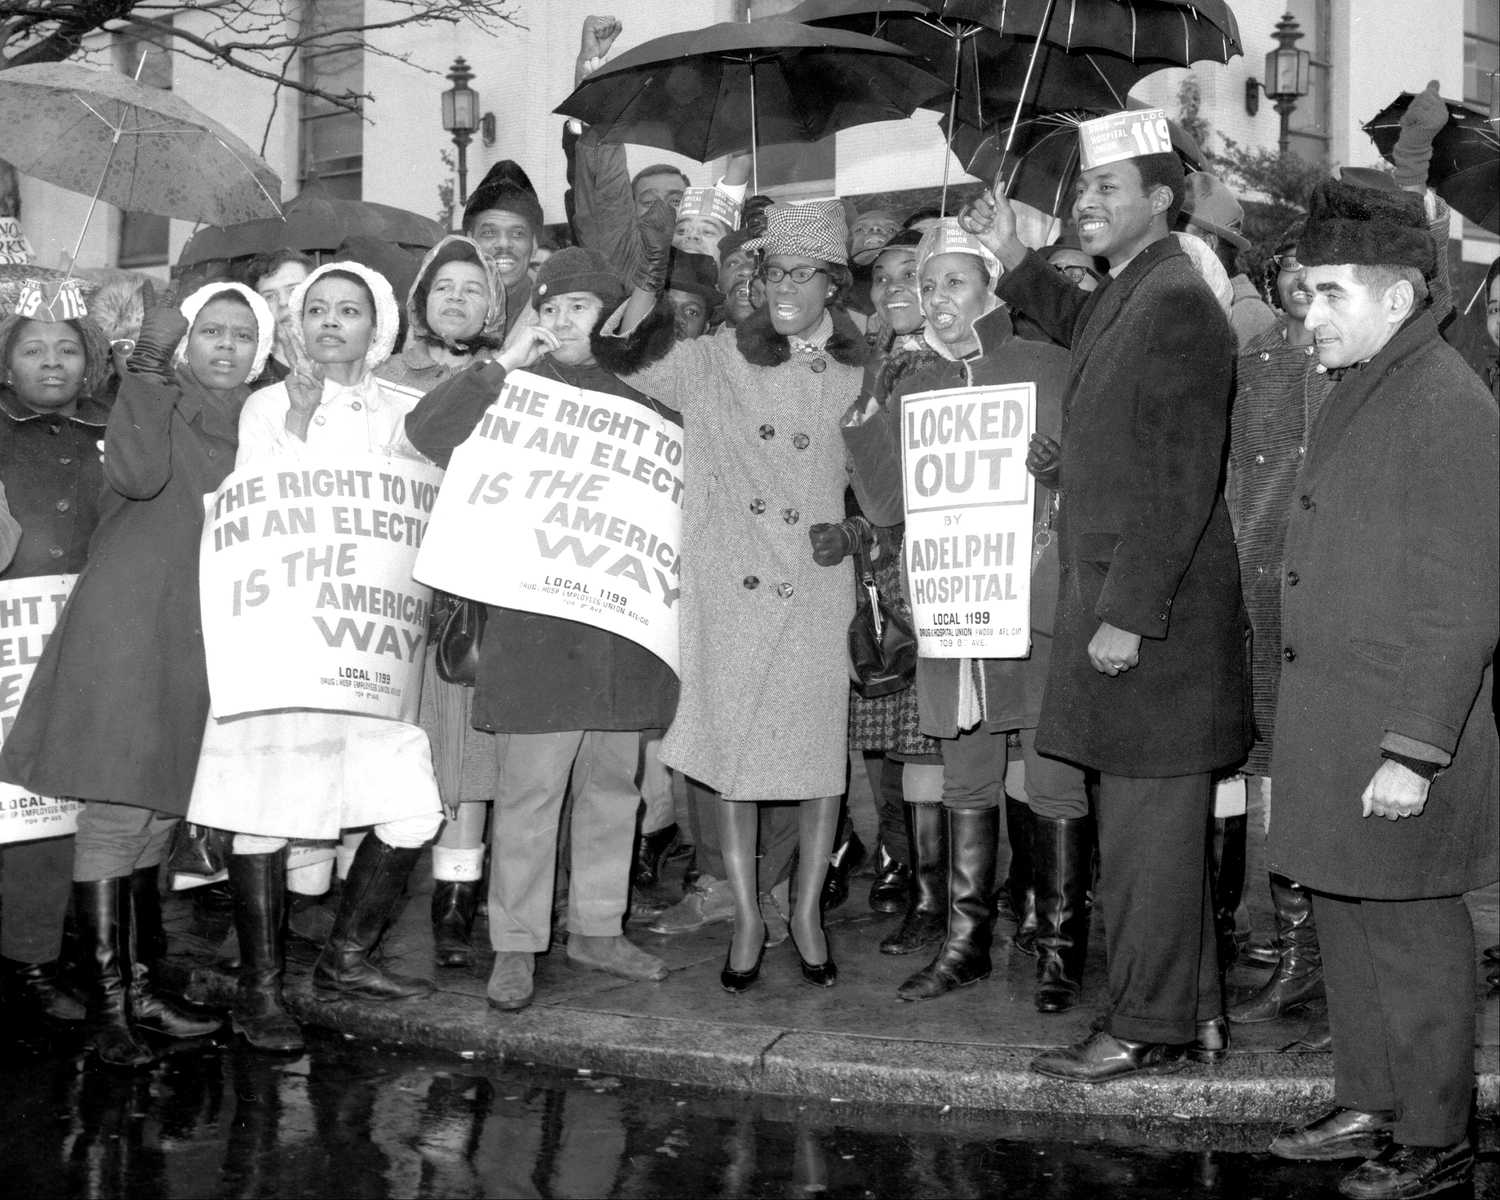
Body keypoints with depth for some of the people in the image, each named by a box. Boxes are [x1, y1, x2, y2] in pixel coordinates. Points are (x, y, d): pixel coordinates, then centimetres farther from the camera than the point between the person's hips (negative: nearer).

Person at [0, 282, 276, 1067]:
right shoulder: (153, 401, 0)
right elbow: (138, 475, -21)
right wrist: (149, 367, -18)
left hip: (198, 641, 6)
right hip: (126, 627, -6)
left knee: (156, 813, 12)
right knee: (115, 813, -7)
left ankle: (137, 986, 20)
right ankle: (107, 1006, -3)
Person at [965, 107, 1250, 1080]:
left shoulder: (1177, 303, -16)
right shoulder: (1129, 294, 13)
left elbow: (1181, 480, -21)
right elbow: (1083, 328, 39)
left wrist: (1127, 617, -21)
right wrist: (1017, 263, 25)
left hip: (1152, 609, -10)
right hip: (1119, 600, 10)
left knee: (1146, 826, -1)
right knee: (1159, 823, 16)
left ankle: (1148, 1028, 10)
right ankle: (1194, 1010, 27)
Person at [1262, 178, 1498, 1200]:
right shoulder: (1356, 391, 13)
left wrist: (1414, 753, -19)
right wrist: (1317, 727, 13)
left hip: (1402, 730, -9)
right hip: (1328, 716, 9)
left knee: (1412, 937, 4)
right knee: (1345, 921, 17)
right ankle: (1370, 1105, 32)